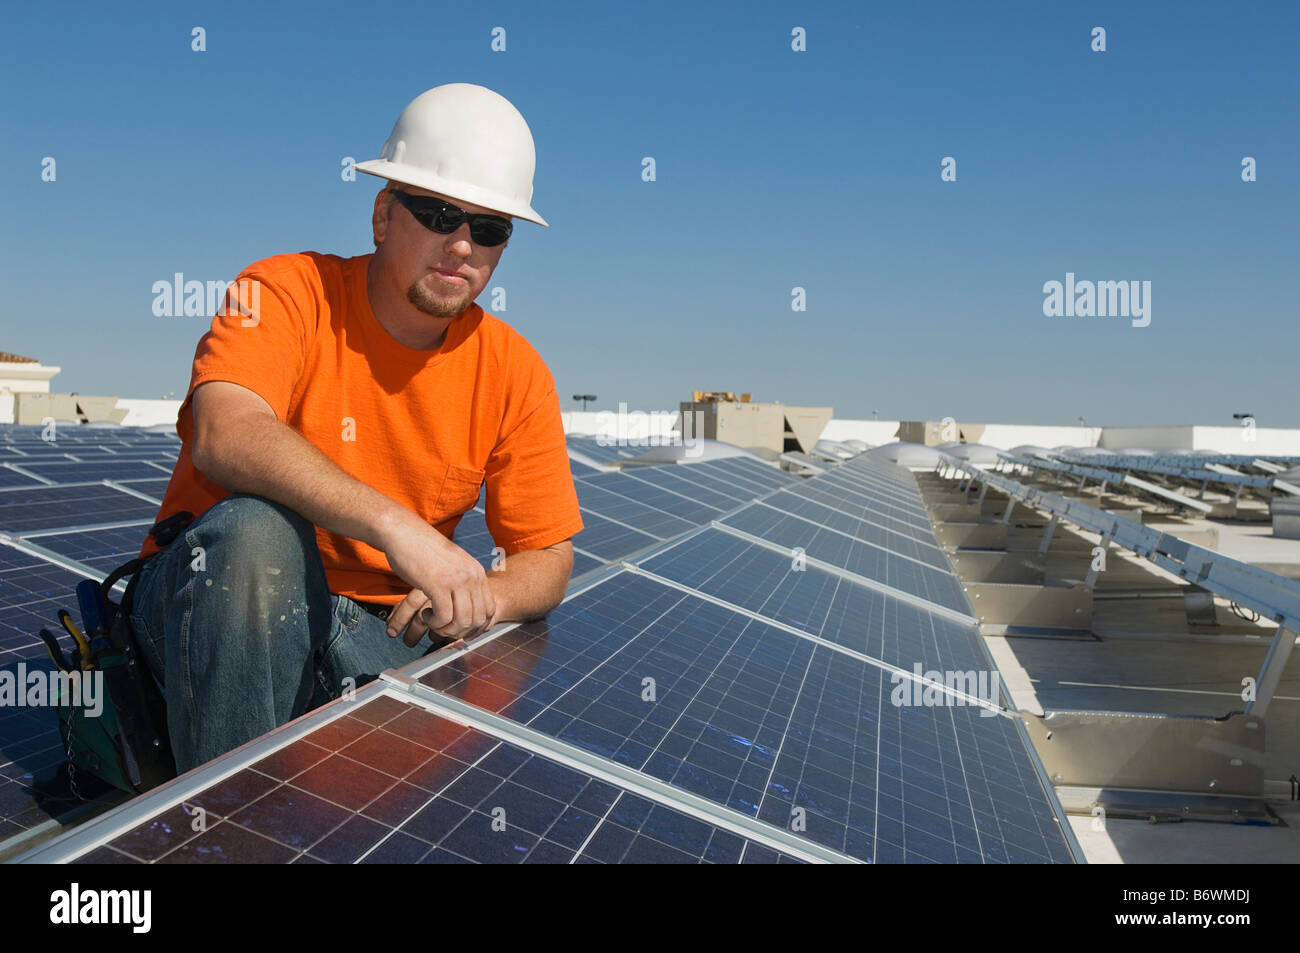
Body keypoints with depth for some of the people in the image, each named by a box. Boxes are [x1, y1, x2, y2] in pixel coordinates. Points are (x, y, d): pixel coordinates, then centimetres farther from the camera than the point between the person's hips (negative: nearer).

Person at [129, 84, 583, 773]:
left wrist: (477, 599, -21)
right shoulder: (287, 293, -10)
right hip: (215, 599, -2)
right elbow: (225, 436, -30)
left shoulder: (514, 373, -1)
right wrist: (394, 526, -42)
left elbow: (547, 562, 2)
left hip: (381, 631, 3)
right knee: (258, 528, -36)